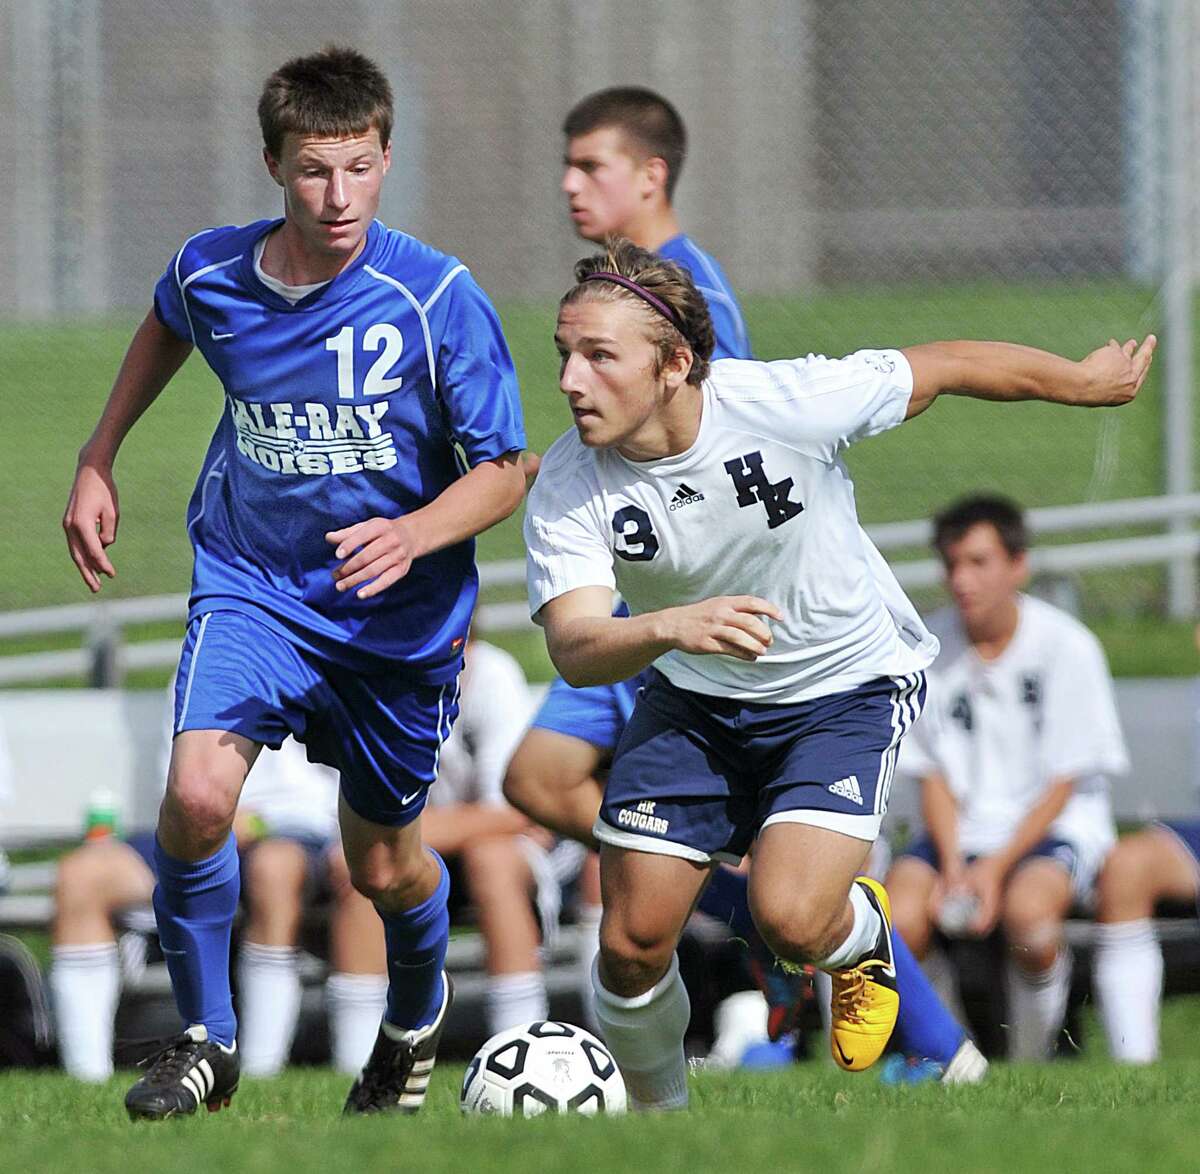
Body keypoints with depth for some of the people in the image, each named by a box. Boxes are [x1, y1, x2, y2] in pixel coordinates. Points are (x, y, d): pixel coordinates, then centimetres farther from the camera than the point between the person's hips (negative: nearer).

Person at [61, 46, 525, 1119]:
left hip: (399, 617, -1)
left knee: (385, 867, 12)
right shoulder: (211, 272, -9)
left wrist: (415, 534, -31)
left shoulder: (438, 298, -18)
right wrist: (98, 464, 19)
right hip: (252, 584, 1)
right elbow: (166, 329, 18)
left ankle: (418, 1014, 48)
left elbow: (505, 470, -12)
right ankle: (206, 1041, -4)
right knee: (196, 797, -24)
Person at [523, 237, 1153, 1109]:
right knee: (633, 943, -4)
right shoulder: (568, 490, -21)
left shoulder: (782, 404, -28)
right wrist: (668, 627, -56)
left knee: (789, 920, -22)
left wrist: (1085, 381, 4)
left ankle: (863, 935, 16)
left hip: (849, 690, -3)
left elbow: (943, 367, -12)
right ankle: (660, 1114, 26)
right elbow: (574, 649, -33)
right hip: (694, 702, 3)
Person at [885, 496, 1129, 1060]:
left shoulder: (1067, 645, -8)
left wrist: (998, 866, -17)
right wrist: (952, 864, -11)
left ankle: (1032, 1061, -14)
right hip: (962, 829, 3)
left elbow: (1064, 783, -6)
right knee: (900, 915, -28)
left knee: (1027, 907, -37)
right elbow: (934, 774, 6)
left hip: (1054, 824, -3)